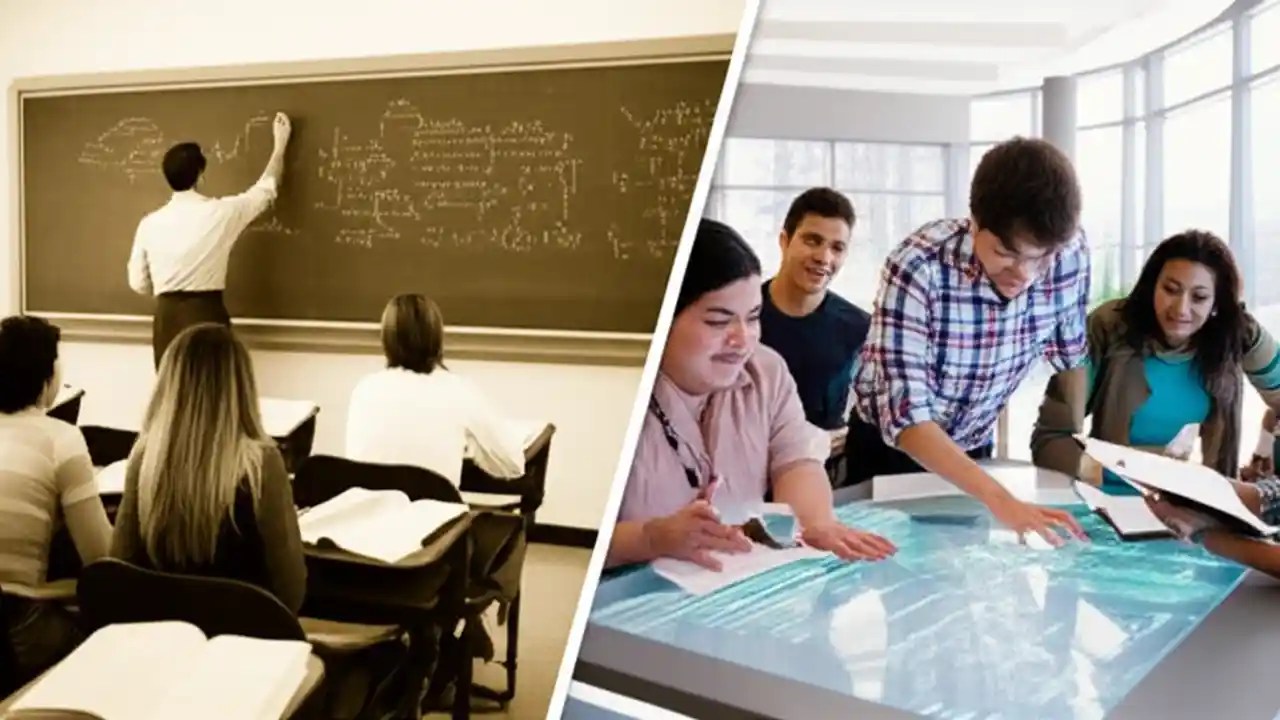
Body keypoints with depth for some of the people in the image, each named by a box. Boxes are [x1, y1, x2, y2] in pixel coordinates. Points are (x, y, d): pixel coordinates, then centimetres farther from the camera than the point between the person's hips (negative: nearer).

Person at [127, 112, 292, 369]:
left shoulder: (150, 223, 3)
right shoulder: (220, 213, -6)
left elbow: (138, 283, 9)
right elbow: (266, 188, 11)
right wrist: (281, 142, 24)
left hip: (166, 319, 4)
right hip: (206, 316, -4)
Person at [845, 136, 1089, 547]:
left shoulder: (1071, 255, -19)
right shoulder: (919, 267, -33)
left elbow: (1069, 356, 0)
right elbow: (905, 416, -38)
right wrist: (999, 498, -48)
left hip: (973, 448, 4)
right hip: (889, 447, -3)